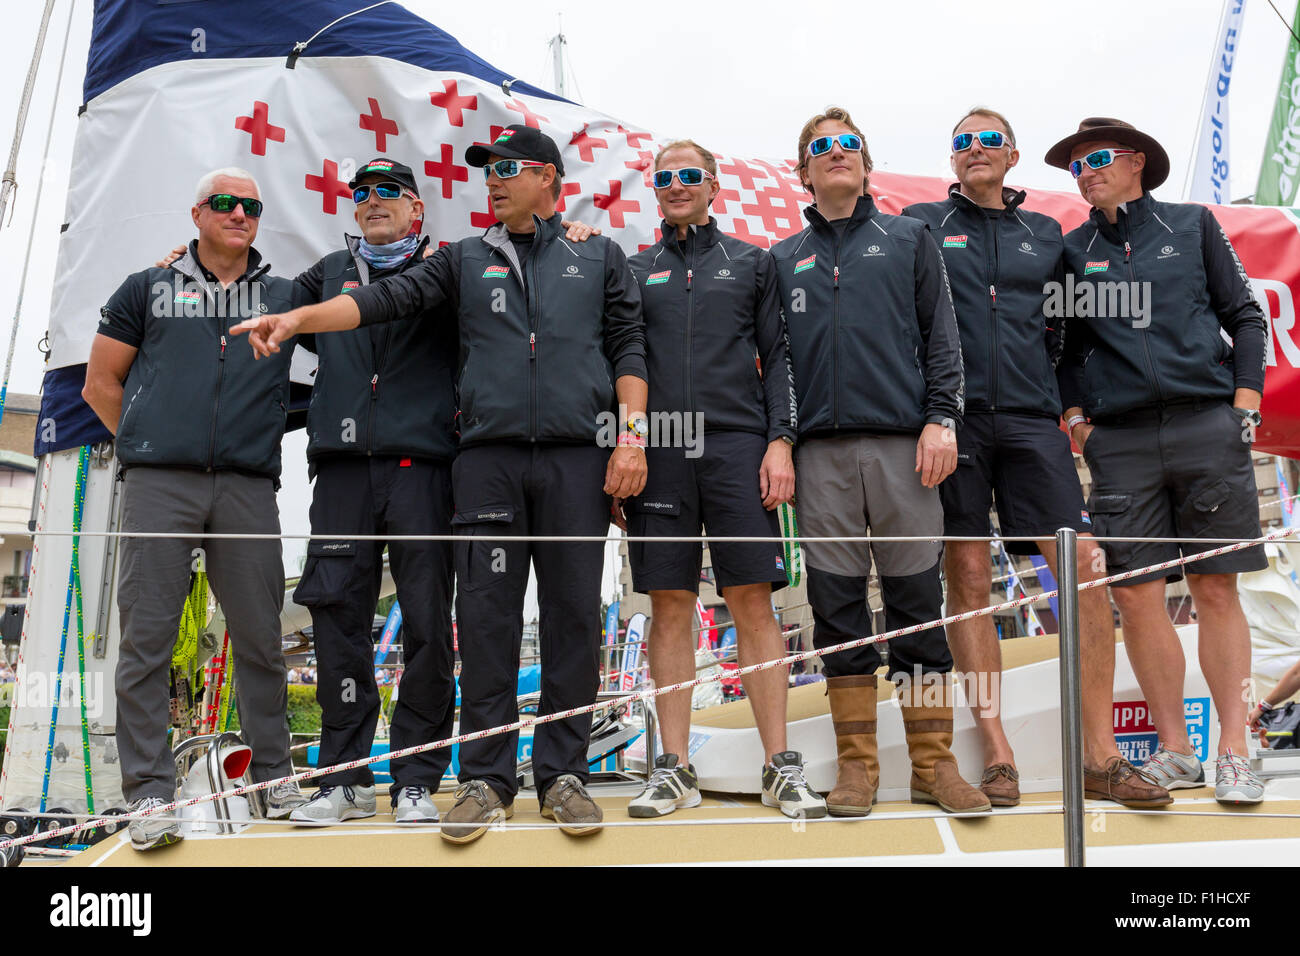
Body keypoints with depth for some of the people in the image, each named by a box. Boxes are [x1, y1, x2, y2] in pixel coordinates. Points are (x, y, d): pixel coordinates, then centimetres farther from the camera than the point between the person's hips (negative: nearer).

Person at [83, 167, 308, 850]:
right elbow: (100, 384, 16)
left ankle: (274, 776, 17)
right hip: (158, 484, 0)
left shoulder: (287, 297, 18)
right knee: (146, 637, -3)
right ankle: (150, 793, 4)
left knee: (259, 638, 3)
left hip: (248, 488, 1)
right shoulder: (147, 290, 17)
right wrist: (148, 444, 9)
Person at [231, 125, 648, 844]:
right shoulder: (465, 260, 19)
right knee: (485, 615, -2)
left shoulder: (601, 258, 16)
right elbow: (388, 298, 7)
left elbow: (627, 350, 9)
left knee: (573, 615, -1)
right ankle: (485, 778, 8)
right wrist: (296, 318, -6)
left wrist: (631, 437, -3)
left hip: (577, 458, -1)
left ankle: (563, 773, 10)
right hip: (488, 459, 1)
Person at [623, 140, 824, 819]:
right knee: (669, 606, 2)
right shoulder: (632, 272, 17)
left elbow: (778, 358, 9)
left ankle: (779, 766, 4)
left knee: (753, 603, -3)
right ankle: (674, 768, 9)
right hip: (658, 451, 1)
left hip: (737, 445, -1)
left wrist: (779, 441, -4)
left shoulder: (751, 263, 15)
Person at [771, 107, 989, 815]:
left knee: (917, 599, -1)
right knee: (837, 604, 1)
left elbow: (941, 336, 8)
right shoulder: (784, 259, 19)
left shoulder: (909, 239, 16)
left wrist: (941, 419, -5)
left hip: (903, 441, -1)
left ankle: (933, 762, 8)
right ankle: (856, 764, 10)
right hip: (821, 451, 1)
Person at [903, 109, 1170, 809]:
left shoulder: (1045, 234, 21)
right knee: (967, 578, -4)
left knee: (1083, 567, -9)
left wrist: (1065, 392, 13)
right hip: (952, 415, -2)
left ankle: (1101, 755, -1)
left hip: (1031, 418, 2)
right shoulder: (922, 224, 13)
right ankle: (997, 757, 3)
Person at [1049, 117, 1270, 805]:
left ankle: (1233, 752, 8)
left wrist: (1245, 405, 1)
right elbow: (1062, 345, 15)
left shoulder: (1193, 225, 12)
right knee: (1136, 594, -3)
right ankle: (1174, 749, 10)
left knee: (1216, 590, 0)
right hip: (1120, 438, 1)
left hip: (1207, 425, -1)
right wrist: (1075, 415, 2)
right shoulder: (1071, 251, 14)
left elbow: (1244, 316, 11)